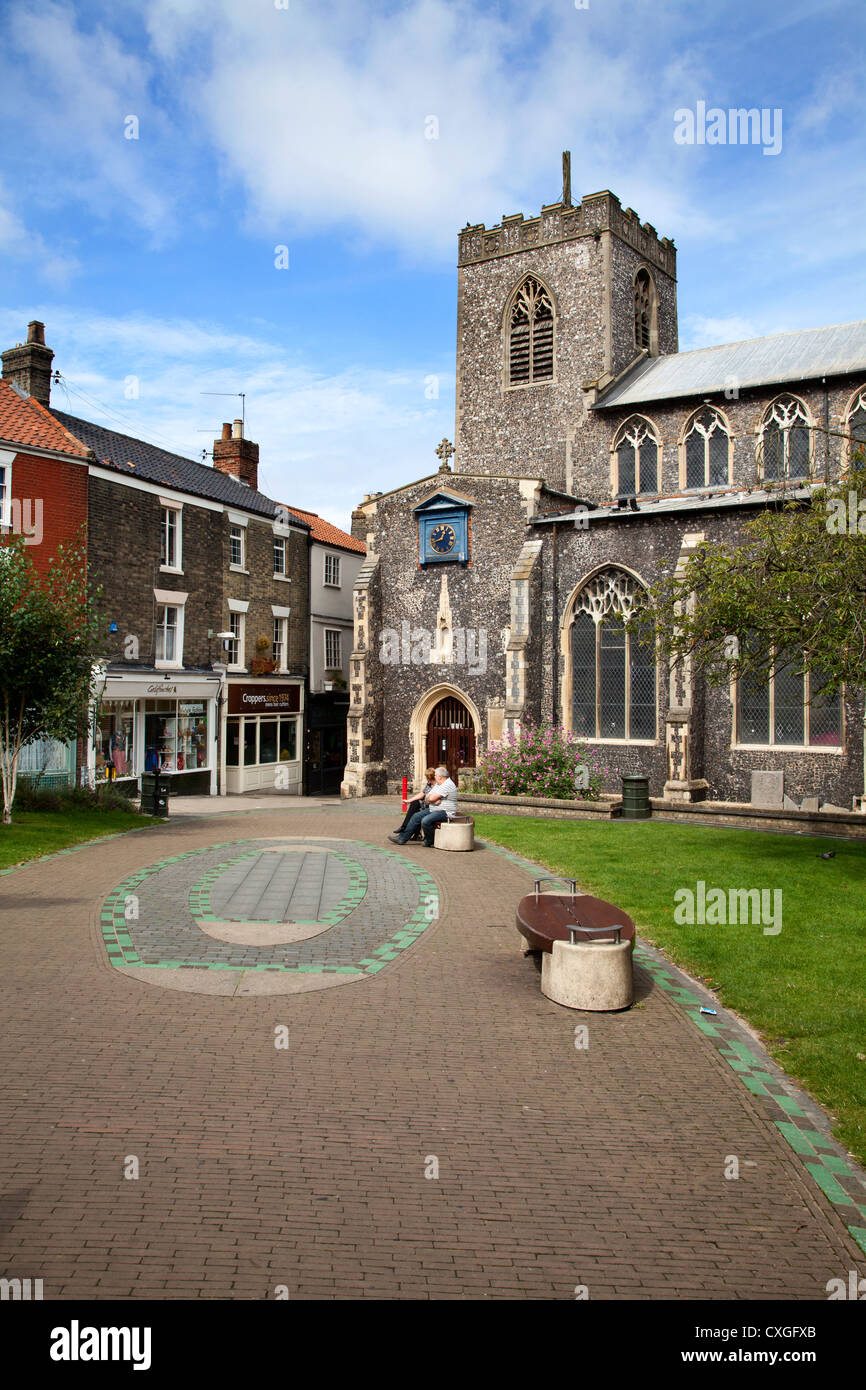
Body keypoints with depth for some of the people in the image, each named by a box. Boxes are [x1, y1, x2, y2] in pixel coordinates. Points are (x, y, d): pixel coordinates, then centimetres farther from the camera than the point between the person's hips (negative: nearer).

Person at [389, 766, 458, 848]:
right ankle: (403, 838, 7)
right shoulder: (438, 784, 15)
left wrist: (428, 799, -1)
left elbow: (431, 798, -24)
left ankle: (430, 842, -6)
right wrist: (434, 800, -11)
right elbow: (427, 796, 10)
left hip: (445, 812, -10)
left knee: (425, 821, -29)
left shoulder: (447, 785, -19)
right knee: (416, 816, 3)